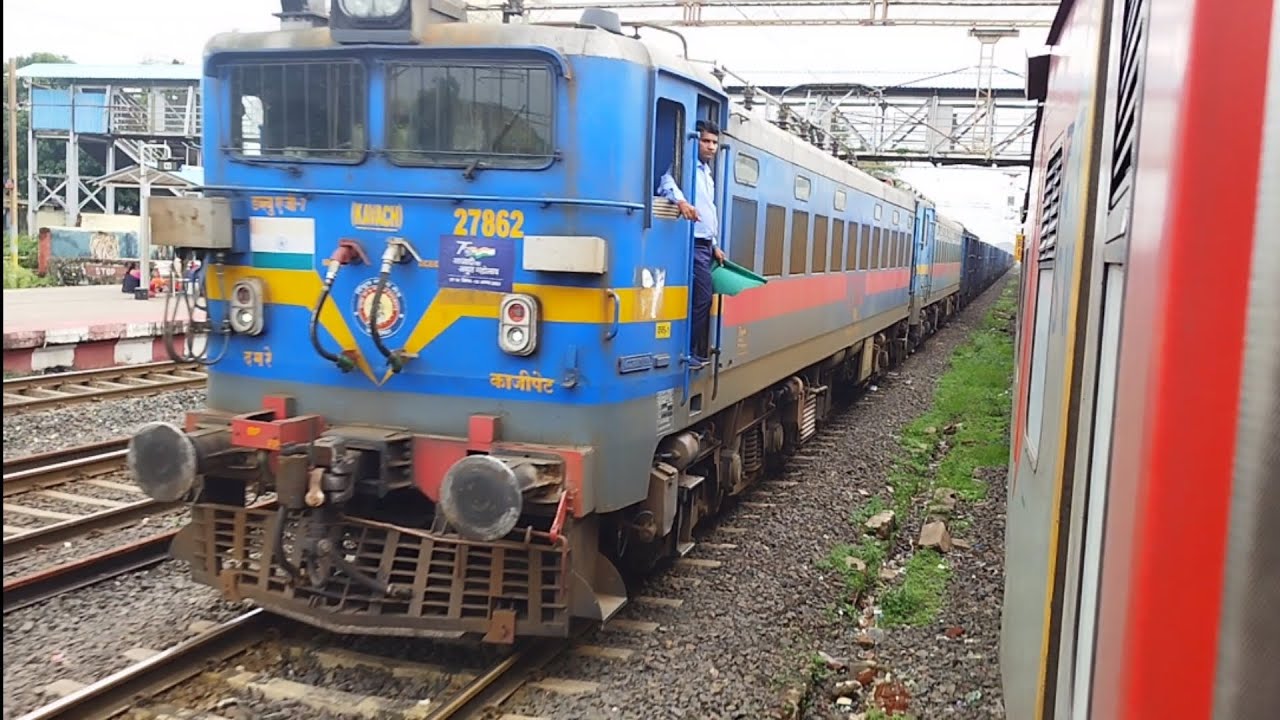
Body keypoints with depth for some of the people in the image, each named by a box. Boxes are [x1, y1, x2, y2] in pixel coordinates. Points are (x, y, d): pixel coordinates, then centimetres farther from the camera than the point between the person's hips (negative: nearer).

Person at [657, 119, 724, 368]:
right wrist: (681, 200, -47)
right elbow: (667, 182, -28)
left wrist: (715, 245, 24)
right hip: (693, 244, -9)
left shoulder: (707, 173, 22)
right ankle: (693, 354, -5)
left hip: (705, 245, 9)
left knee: (702, 300, 8)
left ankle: (696, 353, 14)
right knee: (702, 299, -11)